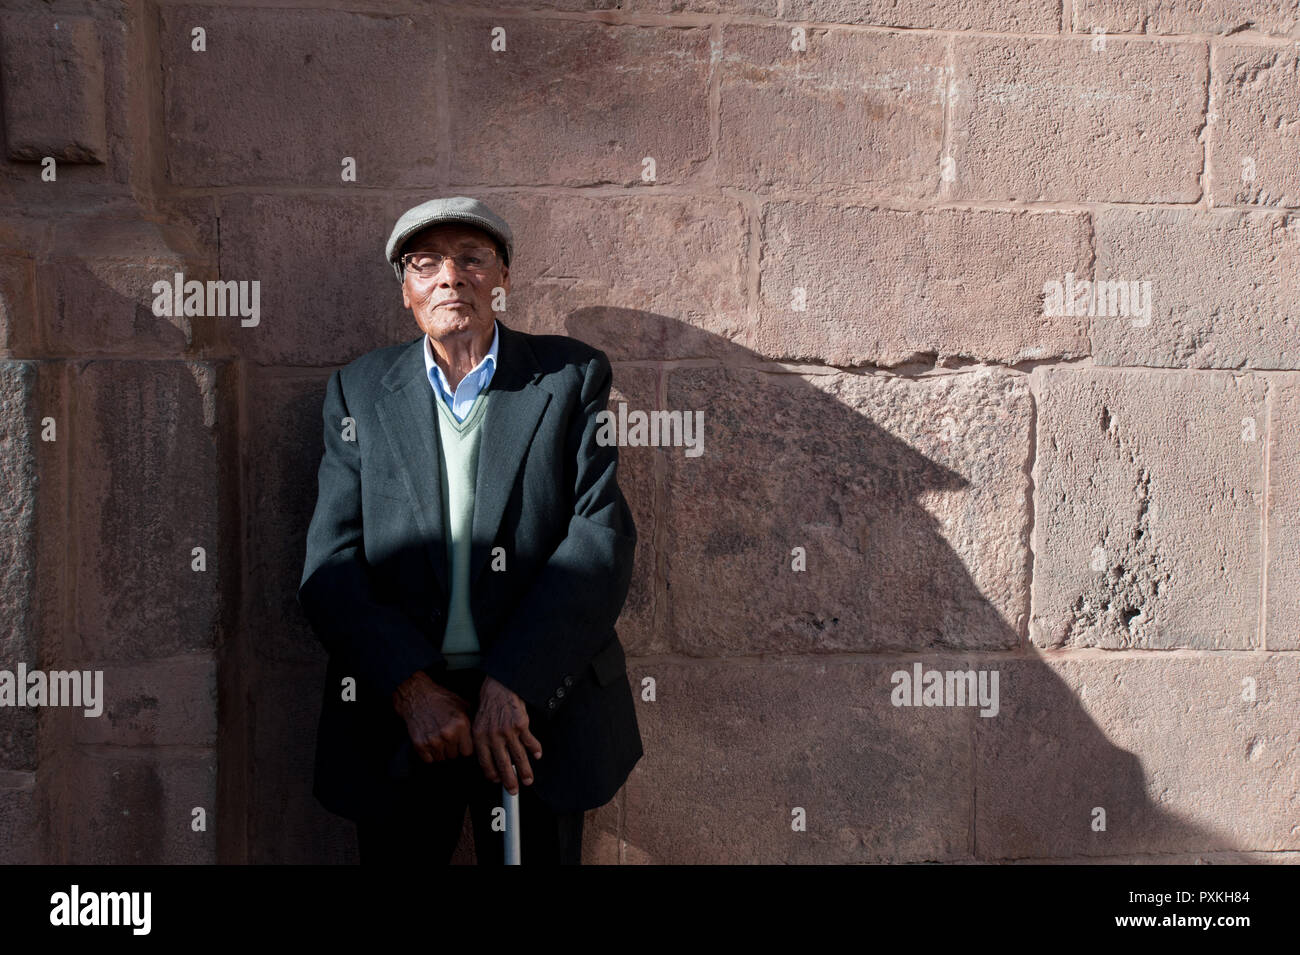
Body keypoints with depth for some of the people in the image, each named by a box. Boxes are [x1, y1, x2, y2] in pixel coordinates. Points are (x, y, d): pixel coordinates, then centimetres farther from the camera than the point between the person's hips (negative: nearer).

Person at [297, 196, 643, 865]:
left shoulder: (572, 375, 2)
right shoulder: (360, 391, 6)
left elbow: (603, 537, -9)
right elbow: (329, 565, -2)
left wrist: (512, 684, -18)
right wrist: (410, 687, -16)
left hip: (537, 704, -1)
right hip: (396, 709, 1)